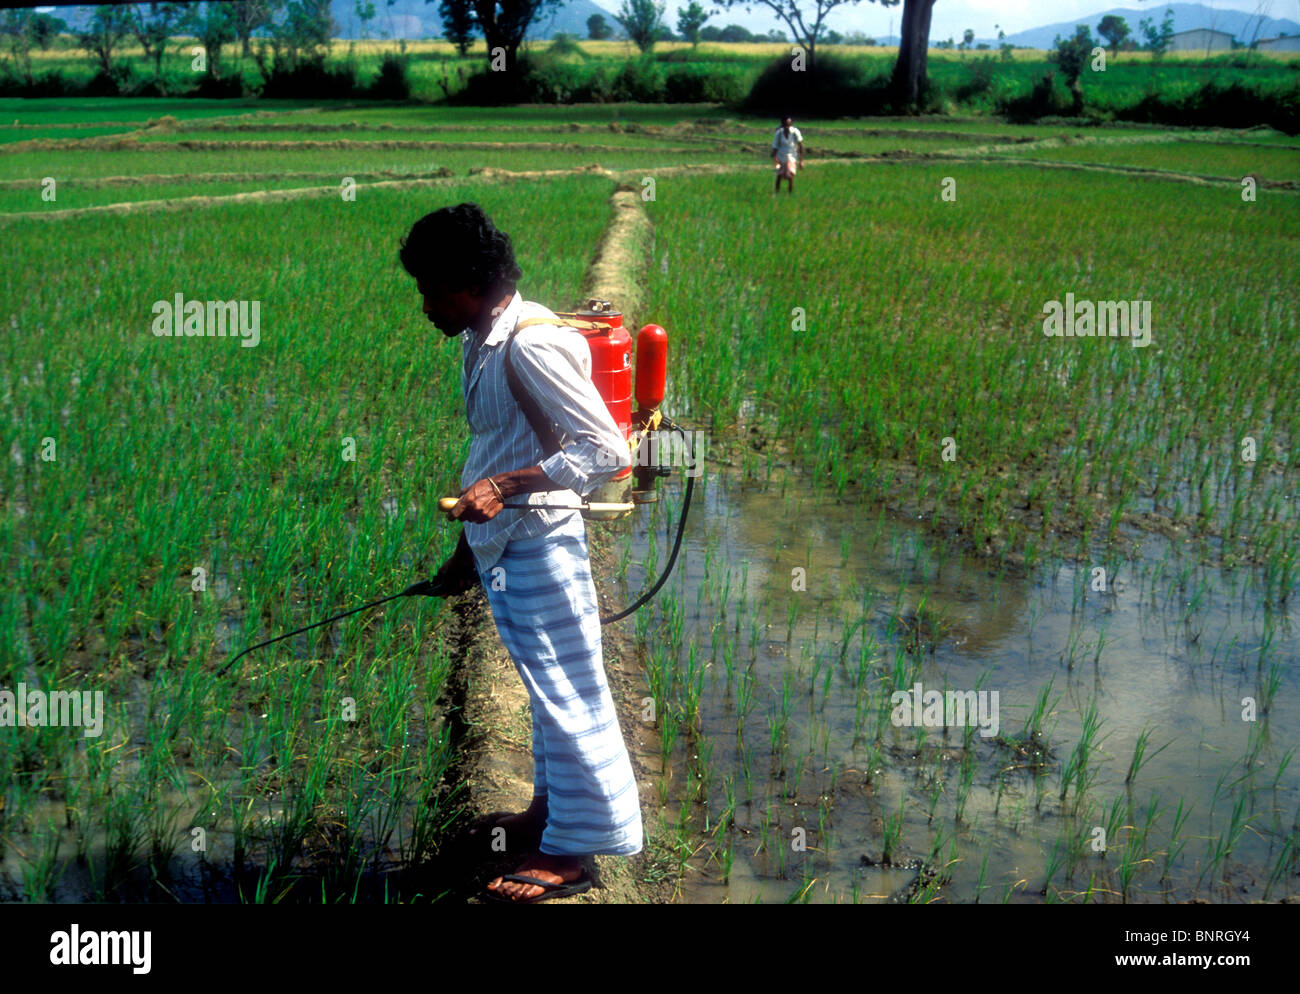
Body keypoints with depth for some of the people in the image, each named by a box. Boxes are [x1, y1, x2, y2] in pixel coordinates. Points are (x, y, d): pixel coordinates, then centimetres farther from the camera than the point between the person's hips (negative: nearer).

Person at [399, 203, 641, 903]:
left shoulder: (533, 346, -21)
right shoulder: (480, 344, 9)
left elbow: (607, 449, -24)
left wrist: (504, 486, -26)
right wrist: (469, 545, 25)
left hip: (539, 543, -10)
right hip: (499, 543, 10)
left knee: (564, 689, 1)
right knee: (546, 684, 21)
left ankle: (570, 851, 11)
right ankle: (552, 806, 36)